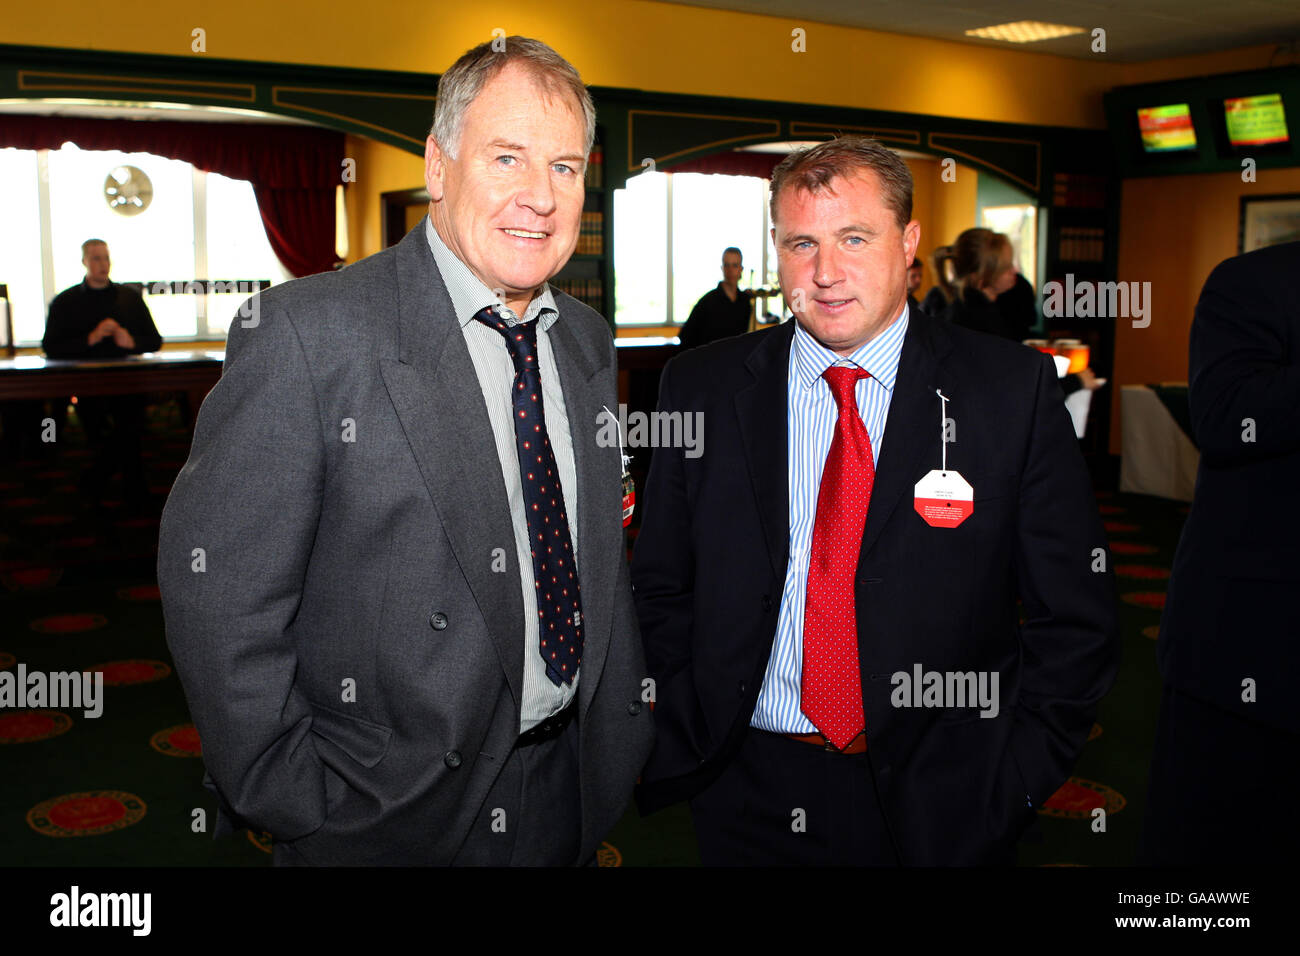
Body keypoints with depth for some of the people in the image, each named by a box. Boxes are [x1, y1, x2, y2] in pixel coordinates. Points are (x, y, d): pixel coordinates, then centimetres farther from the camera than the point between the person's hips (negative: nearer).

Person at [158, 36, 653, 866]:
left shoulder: (588, 340, 4)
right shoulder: (308, 332, -17)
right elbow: (217, 587, -17)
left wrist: (623, 736, 10)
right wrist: (297, 803, -15)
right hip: (385, 820, -5)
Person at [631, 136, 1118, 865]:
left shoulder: (1014, 389, -7)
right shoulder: (702, 387, -2)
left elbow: (1075, 613, -4)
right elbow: (662, 587, 4)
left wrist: (1016, 778, -9)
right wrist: (691, 739, -3)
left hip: (946, 804, -1)